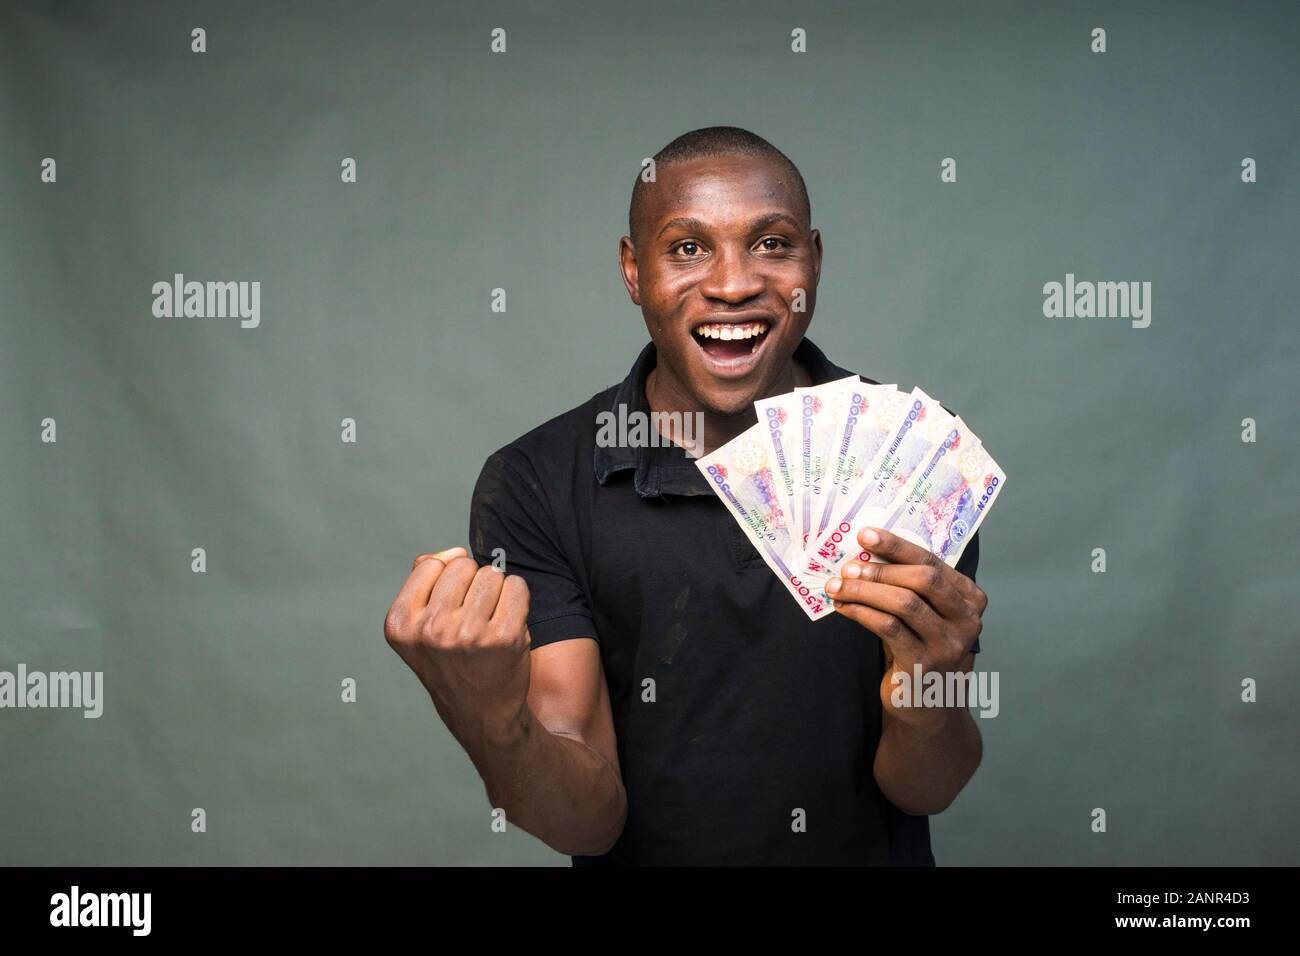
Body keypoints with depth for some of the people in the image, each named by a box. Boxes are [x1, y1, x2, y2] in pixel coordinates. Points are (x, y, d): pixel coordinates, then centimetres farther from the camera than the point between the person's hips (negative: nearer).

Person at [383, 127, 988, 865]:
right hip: (638, 855, -1)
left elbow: (925, 791, -10)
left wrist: (929, 707, -30)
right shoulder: (535, 487, -14)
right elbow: (588, 819, -16)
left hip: (875, 851, 2)